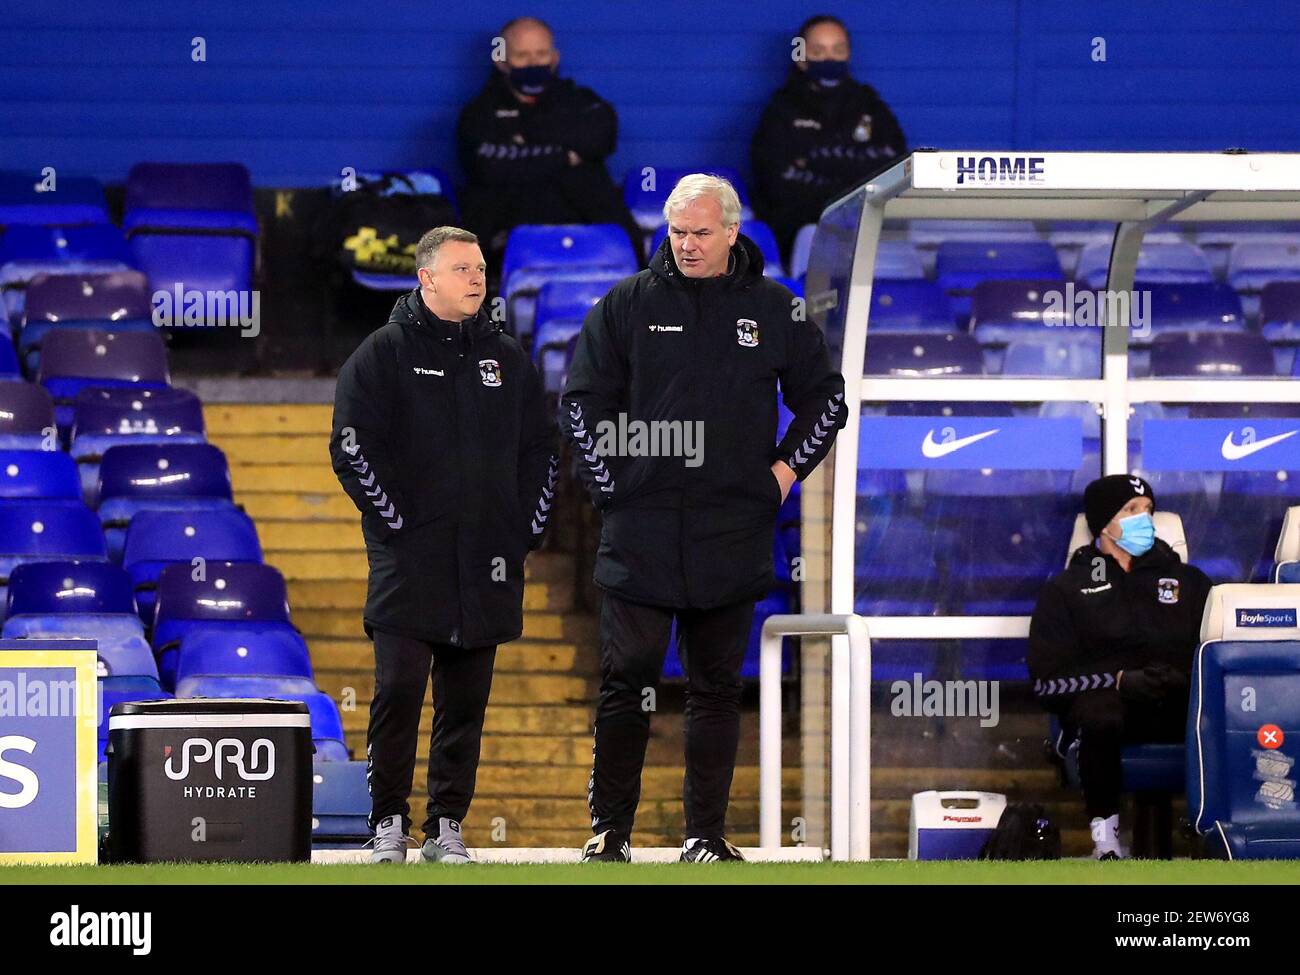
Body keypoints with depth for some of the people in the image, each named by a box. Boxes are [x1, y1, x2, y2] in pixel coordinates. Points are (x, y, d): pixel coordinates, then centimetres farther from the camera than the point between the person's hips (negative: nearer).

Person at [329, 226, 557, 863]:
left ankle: (447, 827, 10)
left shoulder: (506, 357, 15)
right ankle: (389, 825, -2)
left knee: (466, 700, 4)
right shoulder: (382, 355, 2)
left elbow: (541, 447, 20)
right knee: (399, 688, -10)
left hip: (485, 565, 4)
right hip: (410, 561, -4)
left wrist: (526, 528, 10)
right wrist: (394, 518, -10)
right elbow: (352, 447, -4)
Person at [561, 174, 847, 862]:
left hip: (732, 538, 1)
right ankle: (610, 830, 3)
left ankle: (707, 833, 10)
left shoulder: (773, 310, 6)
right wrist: (609, 482, 0)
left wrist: (785, 471, 7)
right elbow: (581, 401, 8)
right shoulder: (628, 305, 4)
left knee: (717, 688, 5)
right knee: (627, 679, -4)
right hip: (639, 534, -1)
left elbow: (824, 398, 16)